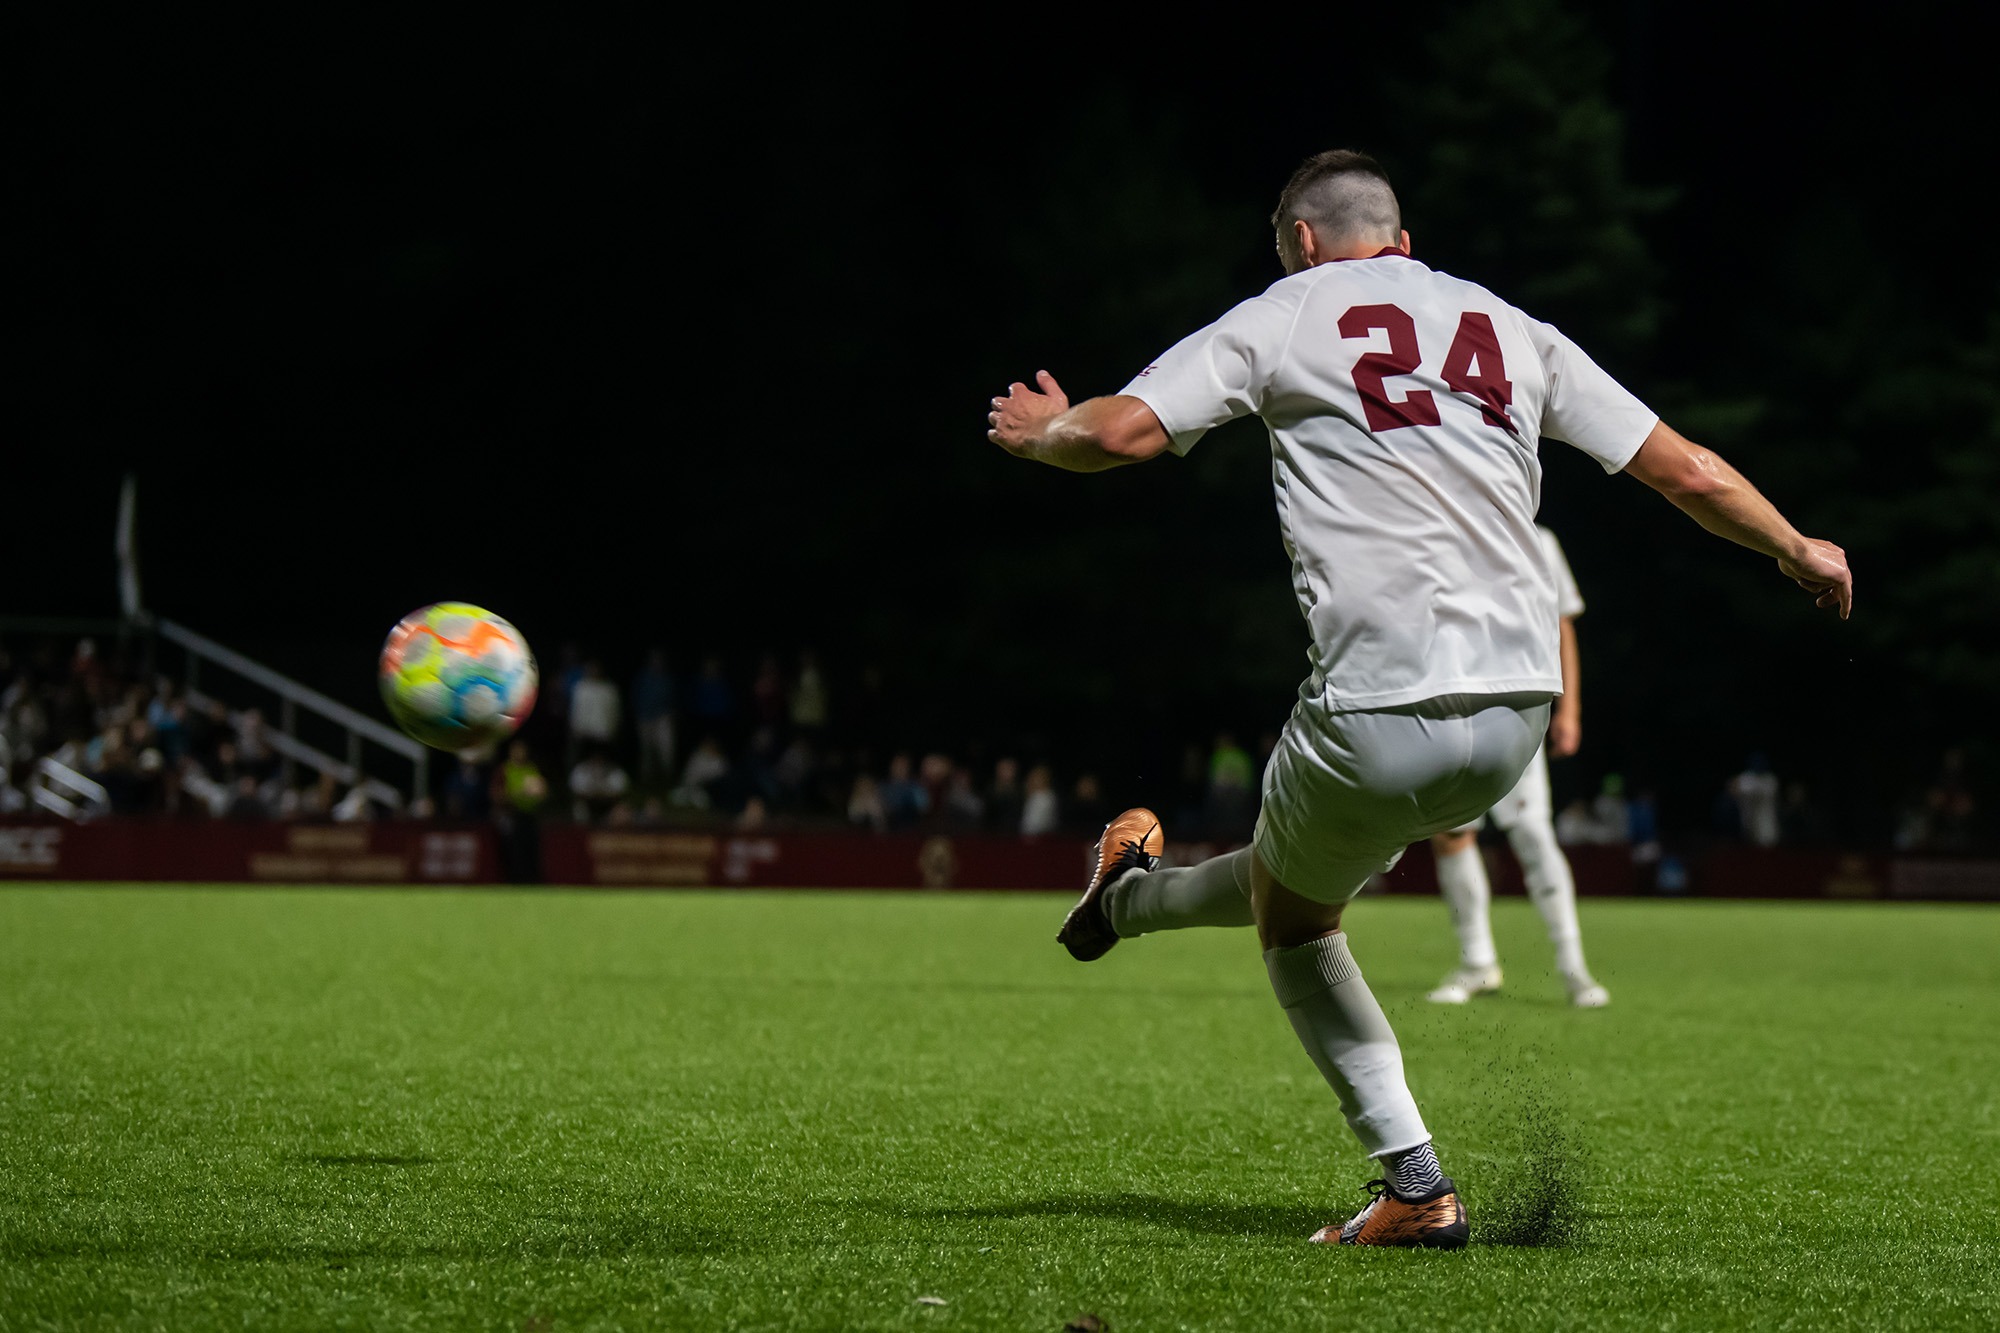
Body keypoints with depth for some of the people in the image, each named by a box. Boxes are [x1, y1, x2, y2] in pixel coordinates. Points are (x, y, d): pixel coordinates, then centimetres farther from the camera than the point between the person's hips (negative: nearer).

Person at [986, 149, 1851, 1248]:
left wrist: (1039, 432, 18)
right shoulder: (1511, 328, 17)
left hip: (1378, 715, -6)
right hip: (1518, 708, 6)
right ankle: (1131, 898, 49)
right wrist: (1800, 551, 33)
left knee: (1292, 919, 20)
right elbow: (1687, 471, 16)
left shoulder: (1286, 314, 5)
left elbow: (1123, 431, -6)